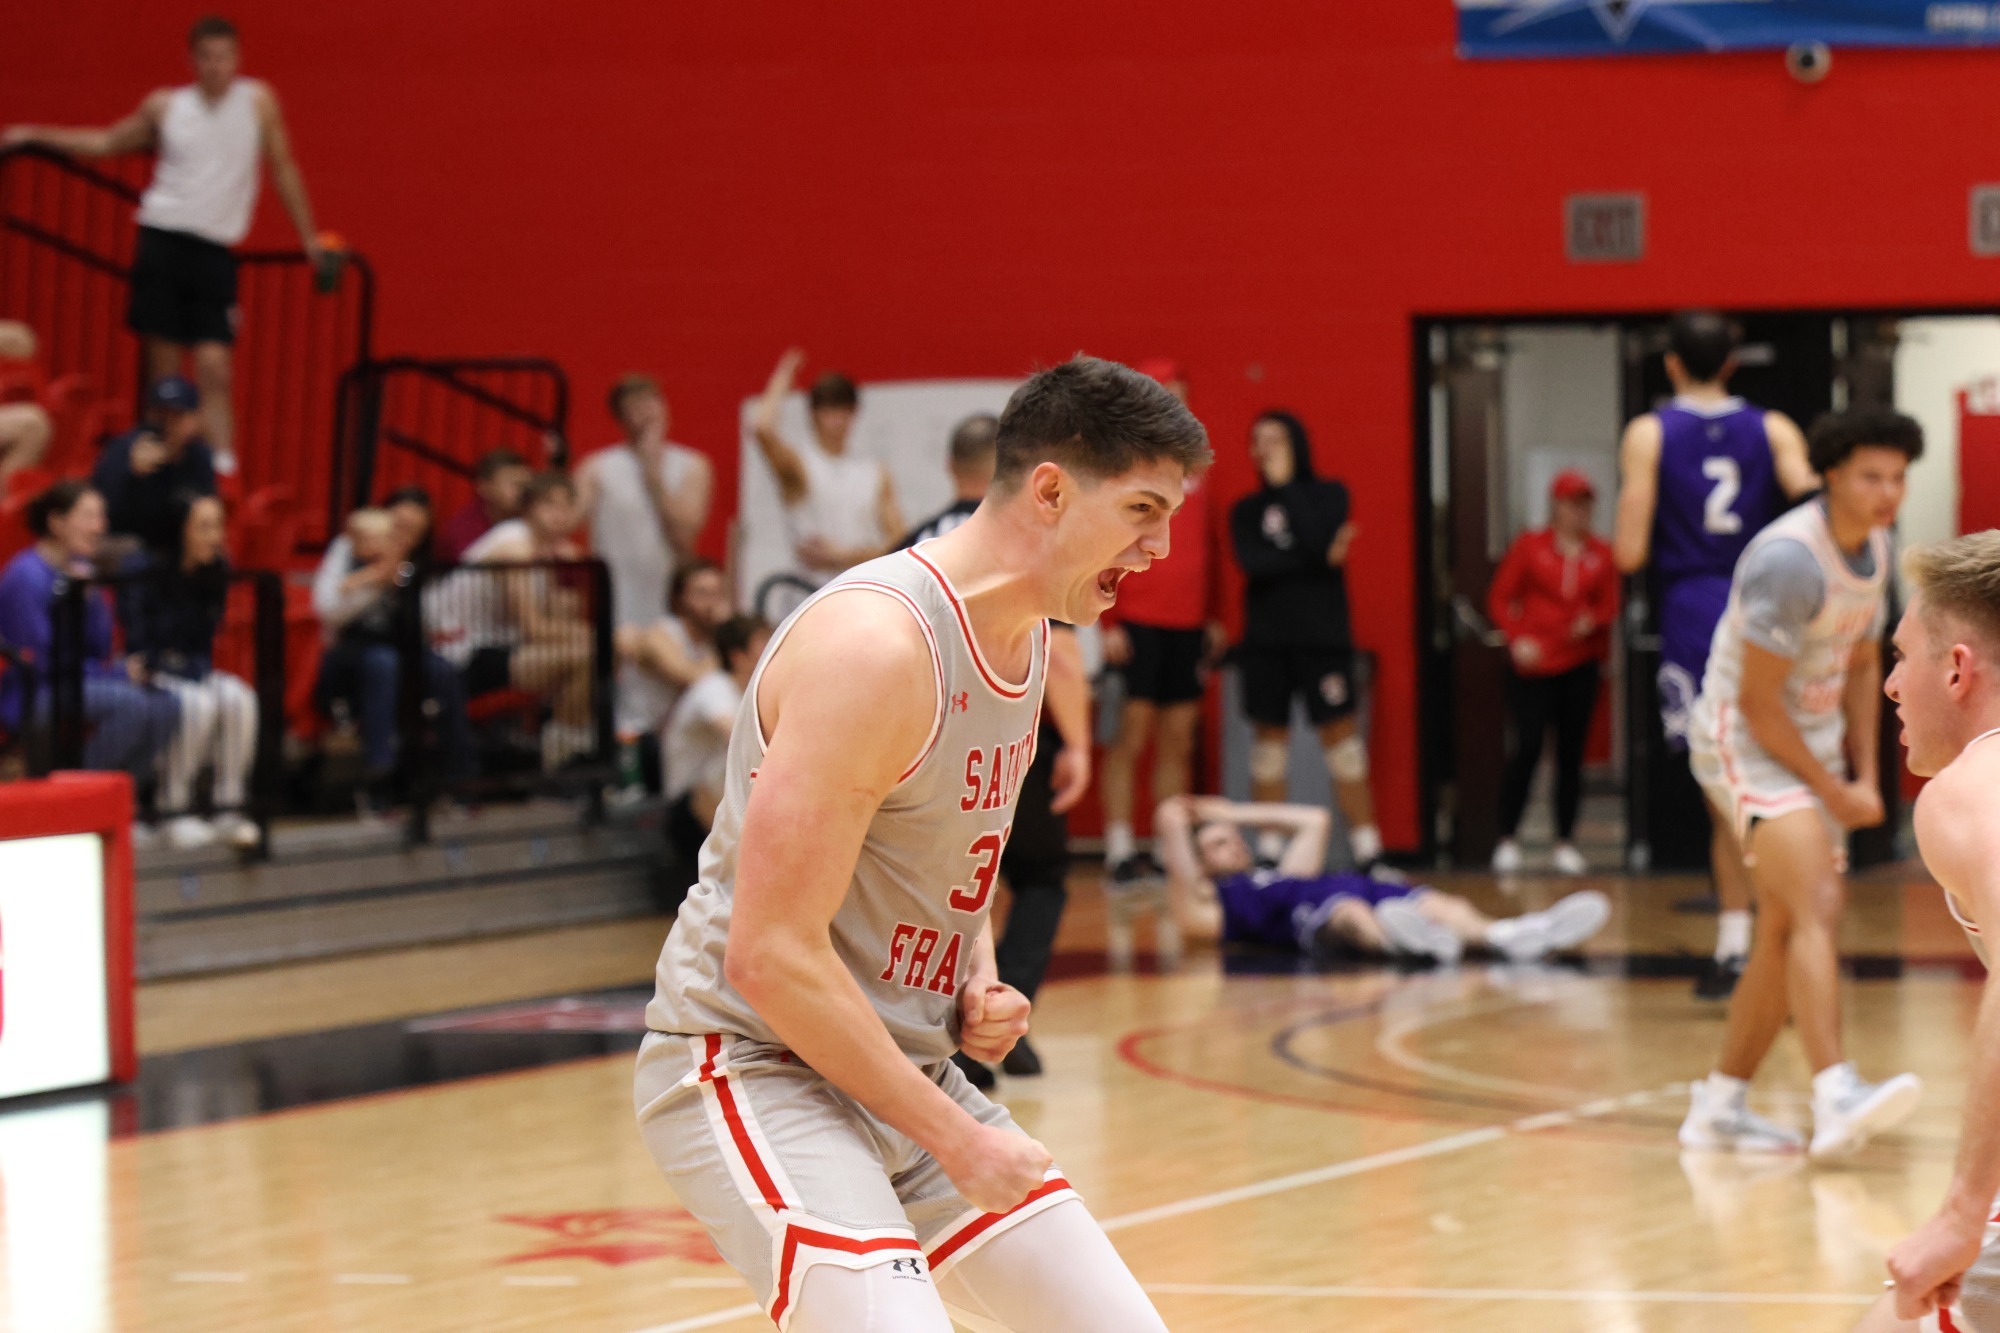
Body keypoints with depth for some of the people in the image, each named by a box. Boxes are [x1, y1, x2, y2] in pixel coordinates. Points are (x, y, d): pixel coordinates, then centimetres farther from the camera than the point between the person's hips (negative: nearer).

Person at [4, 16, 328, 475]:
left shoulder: (257, 100, 3)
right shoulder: (164, 106, 7)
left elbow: (283, 170, 12)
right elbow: (106, 143, 21)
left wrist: (308, 237, 14)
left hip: (215, 248, -1)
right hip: (163, 236, 2)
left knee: (214, 365, -12)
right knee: (163, 362, 0)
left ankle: (221, 466, -14)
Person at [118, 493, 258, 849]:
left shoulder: (214, 573, 5)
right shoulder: (144, 573, -12)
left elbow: (204, 643, 10)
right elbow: (136, 646, -11)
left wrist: (202, 671, -9)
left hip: (194, 673, 5)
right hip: (150, 676, -5)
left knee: (239, 699, -25)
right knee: (198, 704, -34)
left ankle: (229, 809, -24)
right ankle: (175, 810, -25)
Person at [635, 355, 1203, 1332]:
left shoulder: (1025, 633, 7)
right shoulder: (877, 645, -23)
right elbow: (771, 954, -25)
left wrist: (980, 985, 2)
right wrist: (956, 1139, -20)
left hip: (905, 1067, 9)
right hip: (756, 1062, -9)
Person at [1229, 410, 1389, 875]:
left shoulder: (1329, 495, 5)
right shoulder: (1247, 510, 9)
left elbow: (1314, 538, -13)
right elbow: (1251, 562, -8)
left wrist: (1285, 486, -8)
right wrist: (1320, 559, -12)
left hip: (1323, 637, -2)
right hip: (1265, 639, 2)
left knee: (1340, 734, -6)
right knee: (1269, 736, 3)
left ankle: (1367, 849, -7)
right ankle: (1270, 850, 7)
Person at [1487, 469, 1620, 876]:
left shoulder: (1601, 553, 8)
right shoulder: (1529, 546, 2)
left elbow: (1609, 605, 11)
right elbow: (1499, 598, 3)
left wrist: (1593, 621, -11)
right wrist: (1517, 638, -10)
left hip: (1581, 663, 3)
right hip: (1533, 664, -3)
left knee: (1571, 752, 4)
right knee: (1528, 747, -11)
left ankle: (1565, 842, 11)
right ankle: (1507, 839, -2)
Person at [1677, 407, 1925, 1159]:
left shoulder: (1875, 548, 6)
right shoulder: (1791, 559, -23)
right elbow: (1759, 702, -21)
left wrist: (1866, 778, 8)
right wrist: (1836, 795, -12)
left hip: (1815, 744, 9)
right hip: (1746, 741, -9)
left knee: (1787, 937, 9)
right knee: (1817, 908, -24)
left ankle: (1720, 1105, 20)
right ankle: (1836, 1097, -36)